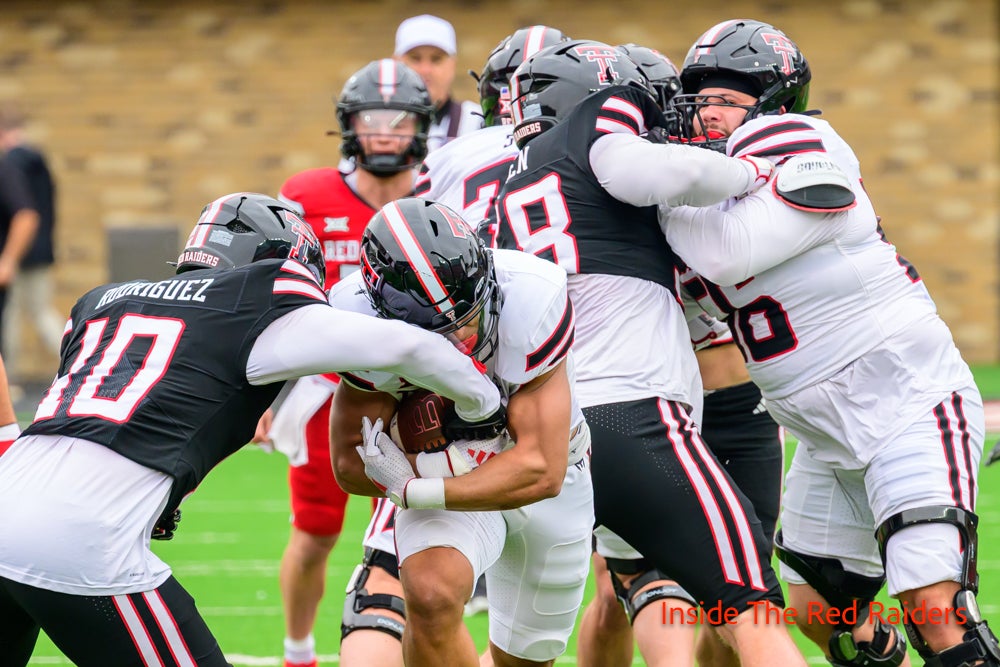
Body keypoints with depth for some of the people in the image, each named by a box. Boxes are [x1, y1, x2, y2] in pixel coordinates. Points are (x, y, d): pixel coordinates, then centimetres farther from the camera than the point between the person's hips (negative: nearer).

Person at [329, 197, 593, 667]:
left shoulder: (532, 297, -35)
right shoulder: (366, 327, -29)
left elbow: (542, 472, -32)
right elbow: (352, 465, -16)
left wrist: (412, 490, -33)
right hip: (439, 470, -1)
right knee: (432, 596, -32)